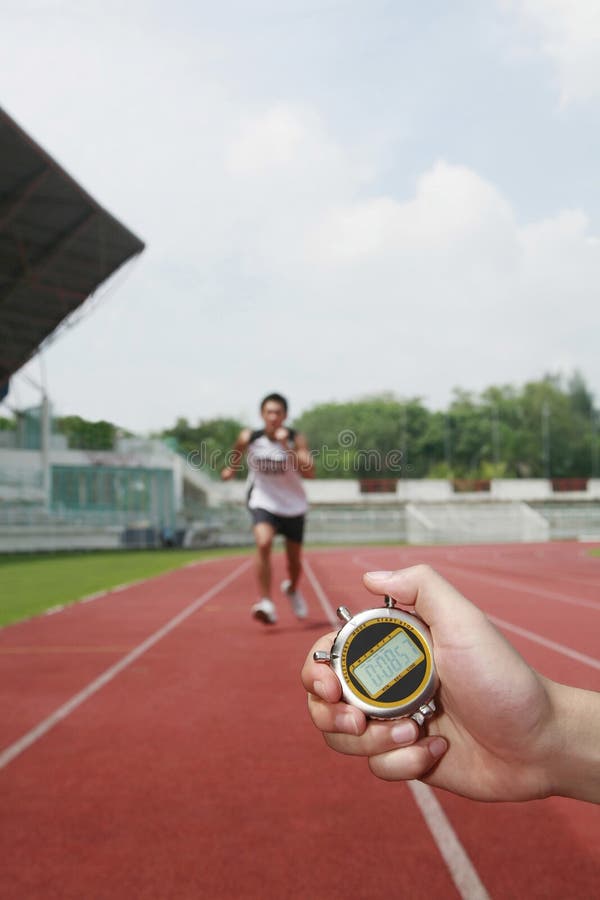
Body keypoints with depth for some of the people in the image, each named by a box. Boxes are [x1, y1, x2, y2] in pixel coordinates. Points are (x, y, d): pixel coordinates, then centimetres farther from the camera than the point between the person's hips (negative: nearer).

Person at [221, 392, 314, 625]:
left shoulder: (296, 440, -17)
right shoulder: (249, 438, -13)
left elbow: (310, 472, -30)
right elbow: (237, 453, 12)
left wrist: (286, 447, -35)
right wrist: (231, 468, 0)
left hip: (293, 505, 1)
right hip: (263, 502, -1)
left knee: (294, 560, 12)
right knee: (264, 544, -29)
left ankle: (292, 589, 46)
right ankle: (267, 603, -25)